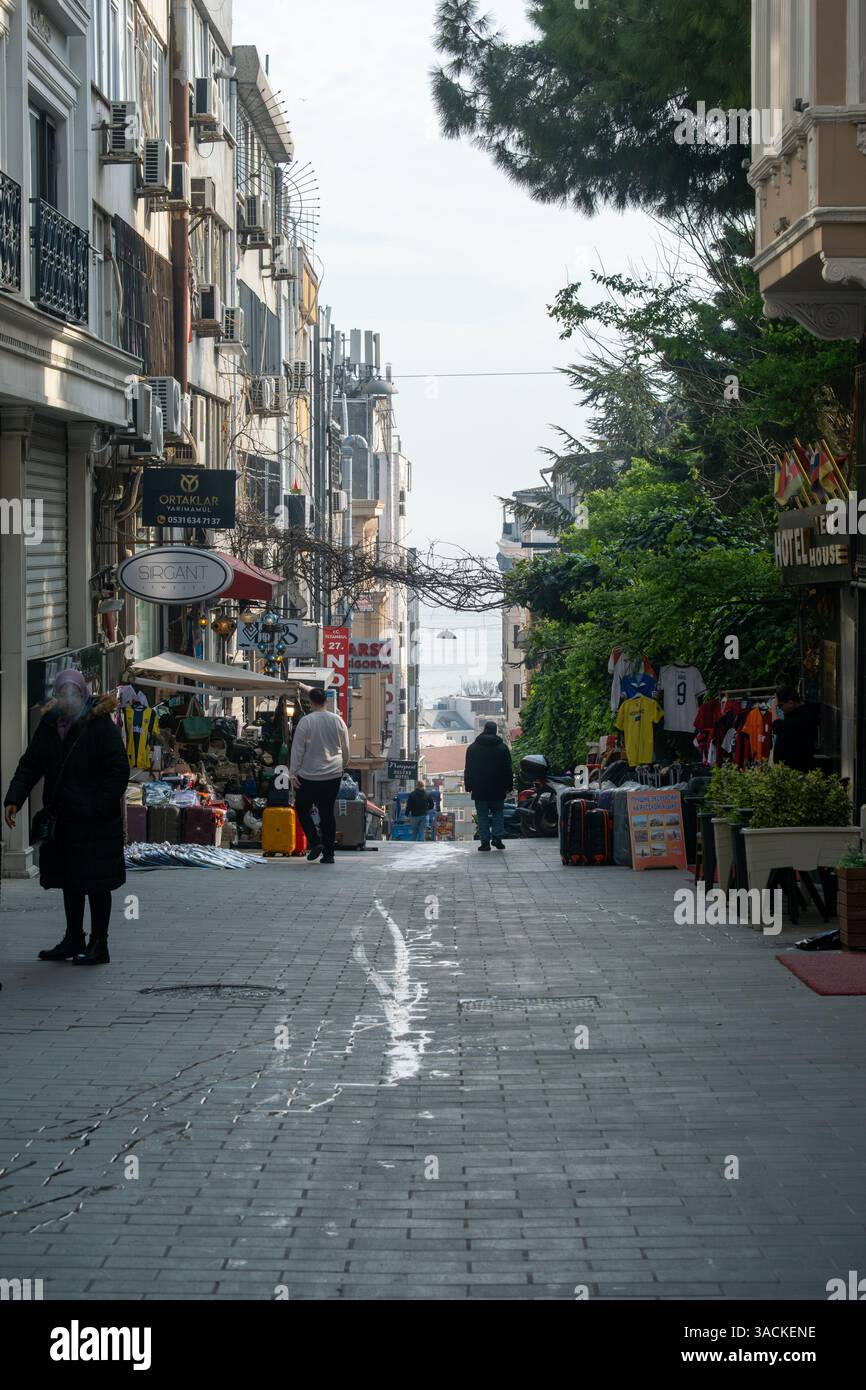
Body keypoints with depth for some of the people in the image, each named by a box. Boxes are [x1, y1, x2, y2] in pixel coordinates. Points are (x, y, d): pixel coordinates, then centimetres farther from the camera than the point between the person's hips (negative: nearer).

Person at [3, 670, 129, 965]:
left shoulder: (101, 725, -13)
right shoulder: (49, 724, 5)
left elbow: (118, 773, -14)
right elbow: (29, 765, 9)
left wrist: (98, 809, -20)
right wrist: (13, 799, -5)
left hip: (96, 822, -6)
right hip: (62, 819, 7)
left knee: (96, 884, 0)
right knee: (69, 882, 15)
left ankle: (99, 945, 8)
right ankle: (73, 940, 27)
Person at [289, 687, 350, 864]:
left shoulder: (306, 721, -9)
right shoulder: (338, 720, 3)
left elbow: (297, 749, -10)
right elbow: (345, 749, 11)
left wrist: (293, 773, -6)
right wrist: (343, 766, 26)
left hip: (309, 776, -4)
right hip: (333, 774, 4)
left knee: (302, 809, 11)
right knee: (328, 813, 9)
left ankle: (315, 842, -6)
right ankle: (328, 853, 7)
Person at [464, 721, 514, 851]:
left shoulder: (472, 748, 3)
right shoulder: (502, 748, 2)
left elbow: (468, 770, 4)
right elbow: (508, 769, 3)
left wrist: (468, 786, 8)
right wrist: (509, 786, 8)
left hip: (479, 789, 0)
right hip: (498, 789, 0)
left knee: (482, 815, 2)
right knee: (498, 812, 11)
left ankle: (485, 841, -2)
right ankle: (497, 837, -3)